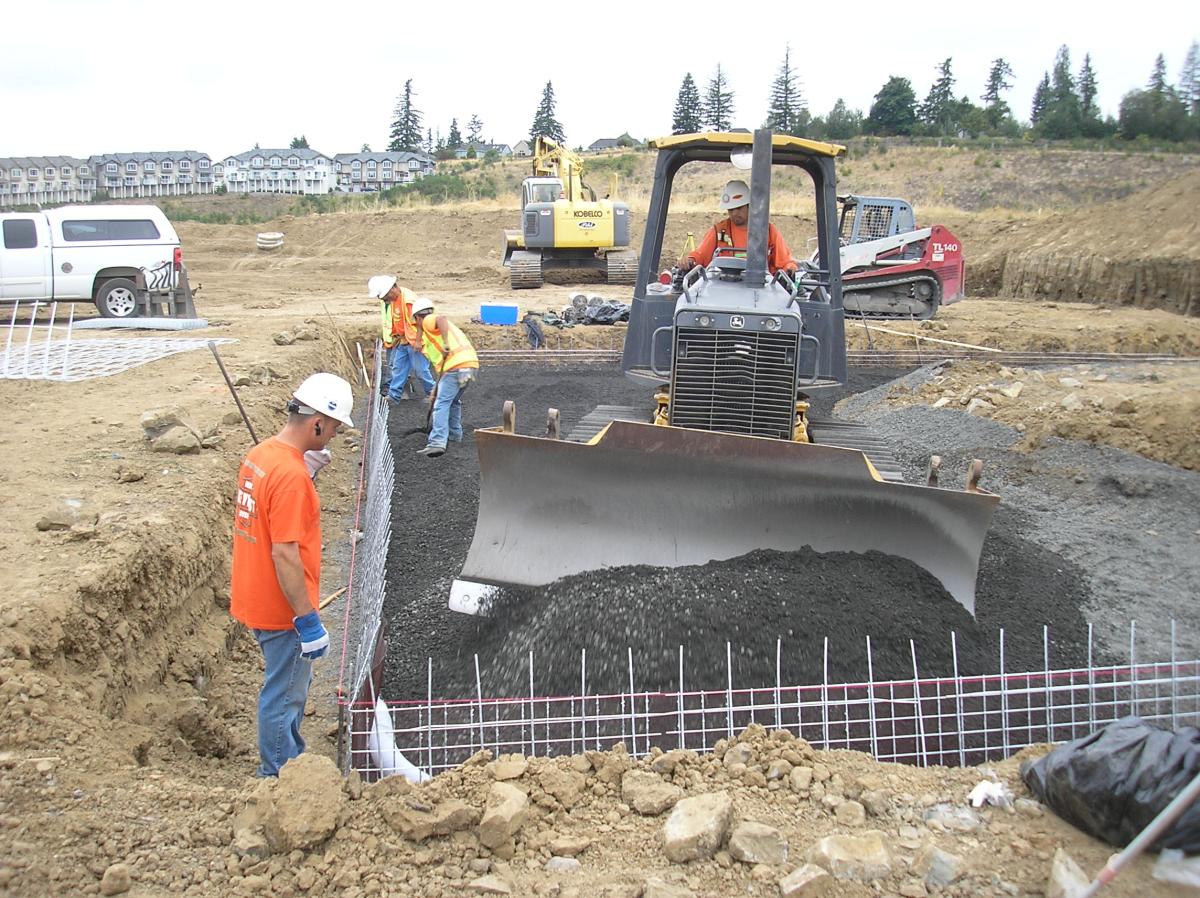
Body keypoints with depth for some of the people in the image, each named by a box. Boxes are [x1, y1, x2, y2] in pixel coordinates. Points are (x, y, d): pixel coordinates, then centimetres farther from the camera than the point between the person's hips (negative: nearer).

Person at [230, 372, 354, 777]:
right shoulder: (290, 475, -26)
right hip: (282, 608, -10)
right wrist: (308, 620, -23)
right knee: (284, 693, 7)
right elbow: (285, 554, -28)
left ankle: (290, 757, 41)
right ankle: (278, 775, 23)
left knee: (293, 681, 25)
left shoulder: (260, 454, 3)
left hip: (256, 599, 10)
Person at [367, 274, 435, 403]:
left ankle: (432, 393, 13)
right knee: (398, 368, 10)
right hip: (402, 341, 9)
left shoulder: (408, 299, -23)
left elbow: (419, 320, -24)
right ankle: (394, 395, 16)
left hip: (415, 341, -9)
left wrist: (418, 341, -24)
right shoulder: (393, 299, 6)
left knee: (420, 368, -2)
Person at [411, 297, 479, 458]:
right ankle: (455, 434, 38)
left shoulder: (428, 321, 8)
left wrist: (446, 343, -30)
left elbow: (442, 318, -19)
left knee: (441, 404, -9)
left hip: (457, 366, -9)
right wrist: (437, 387, 37)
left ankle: (437, 443, -20)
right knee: (454, 401, 28)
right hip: (472, 365, 9)